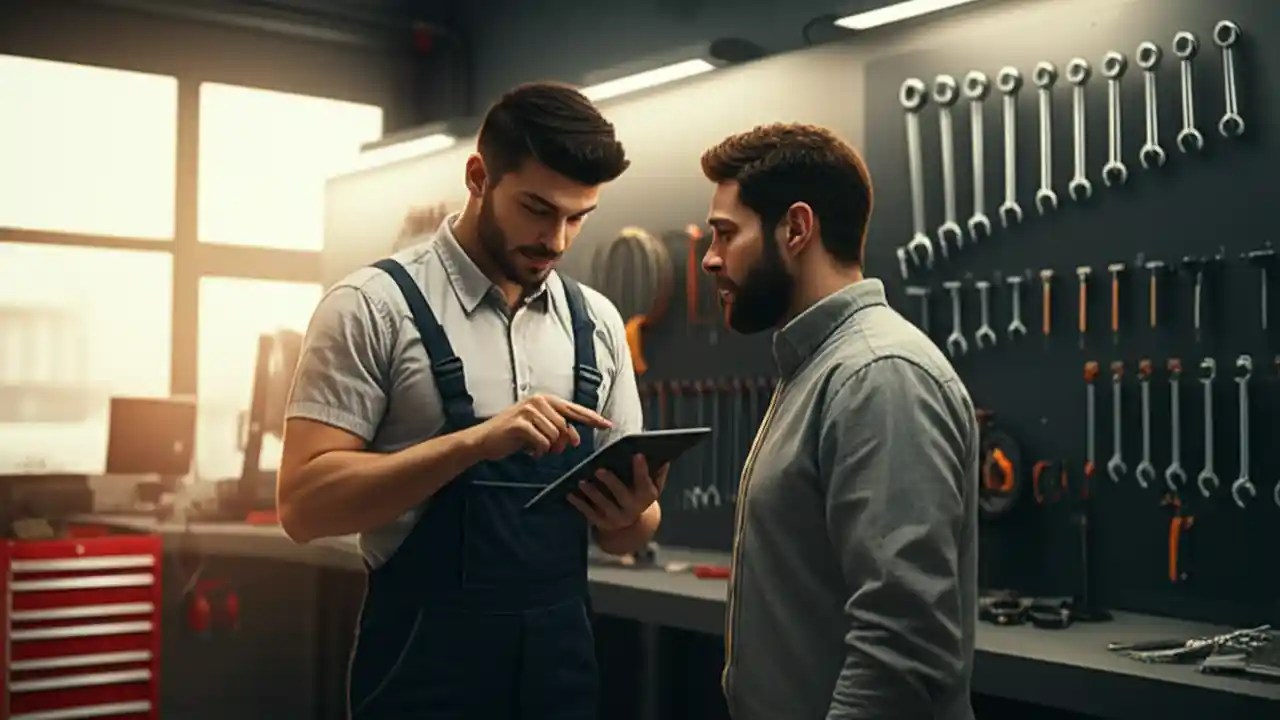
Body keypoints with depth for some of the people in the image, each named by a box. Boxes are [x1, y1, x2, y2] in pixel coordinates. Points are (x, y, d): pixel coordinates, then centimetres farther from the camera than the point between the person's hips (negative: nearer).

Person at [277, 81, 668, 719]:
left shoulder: (595, 322, 5)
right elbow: (304, 503, -16)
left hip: (561, 661, 5)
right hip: (424, 669, -4)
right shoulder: (374, 306, -9)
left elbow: (623, 534, 9)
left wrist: (631, 513, -14)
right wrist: (474, 442, -26)